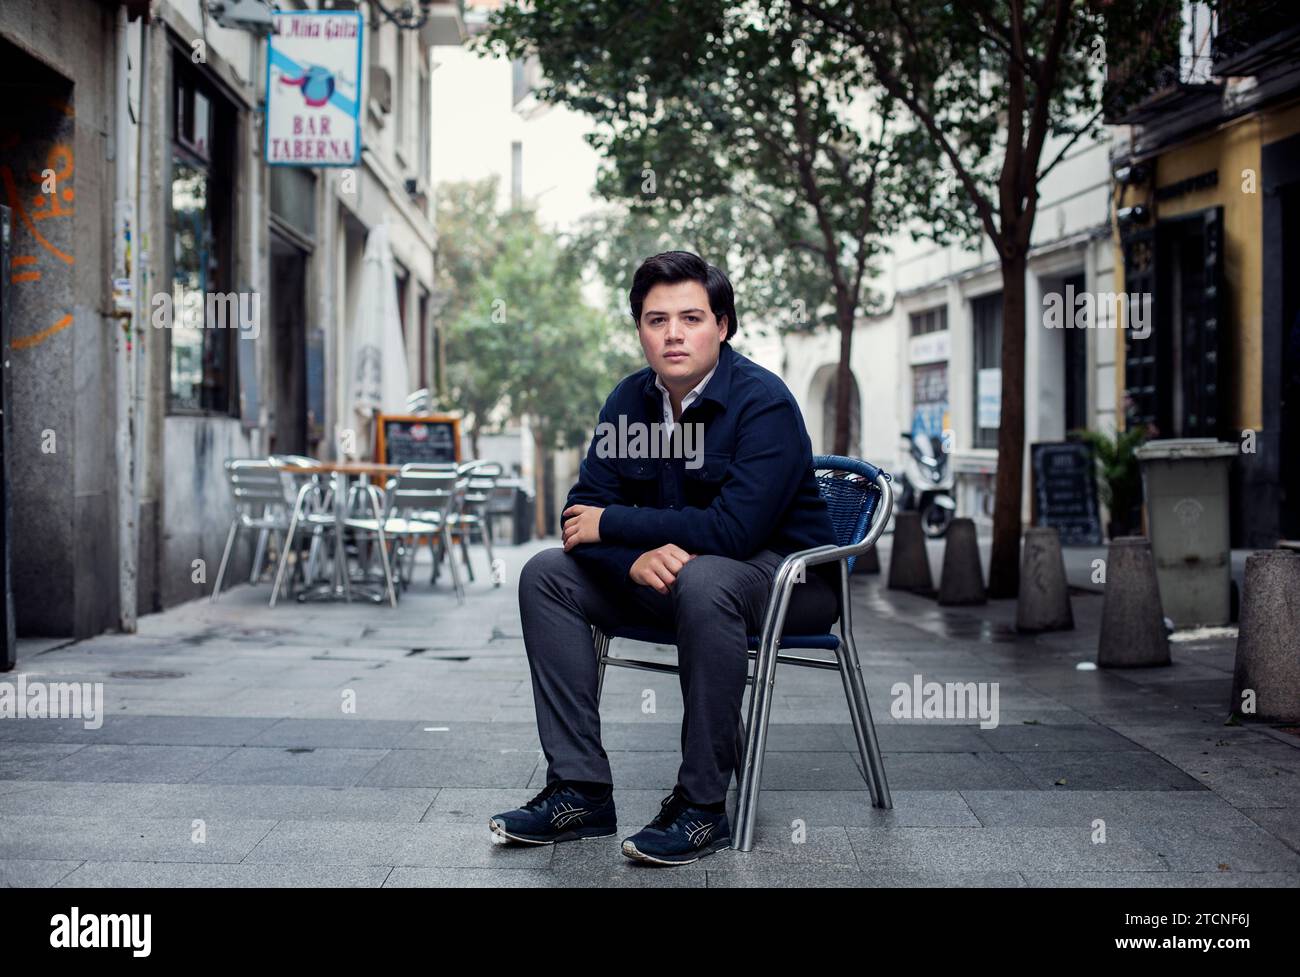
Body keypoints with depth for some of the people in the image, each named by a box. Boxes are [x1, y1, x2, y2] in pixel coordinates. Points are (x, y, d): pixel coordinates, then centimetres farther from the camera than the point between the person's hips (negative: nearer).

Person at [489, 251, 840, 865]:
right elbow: (585, 508, -2)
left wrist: (611, 525, -21)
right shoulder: (630, 400, 0)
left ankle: (702, 806, -28)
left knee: (702, 579, -39)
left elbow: (732, 529, -31)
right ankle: (580, 791, -10)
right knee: (546, 574, -8)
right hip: (666, 574, 7)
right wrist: (637, 557, -26)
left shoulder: (763, 401, -21)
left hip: (789, 578, -7)